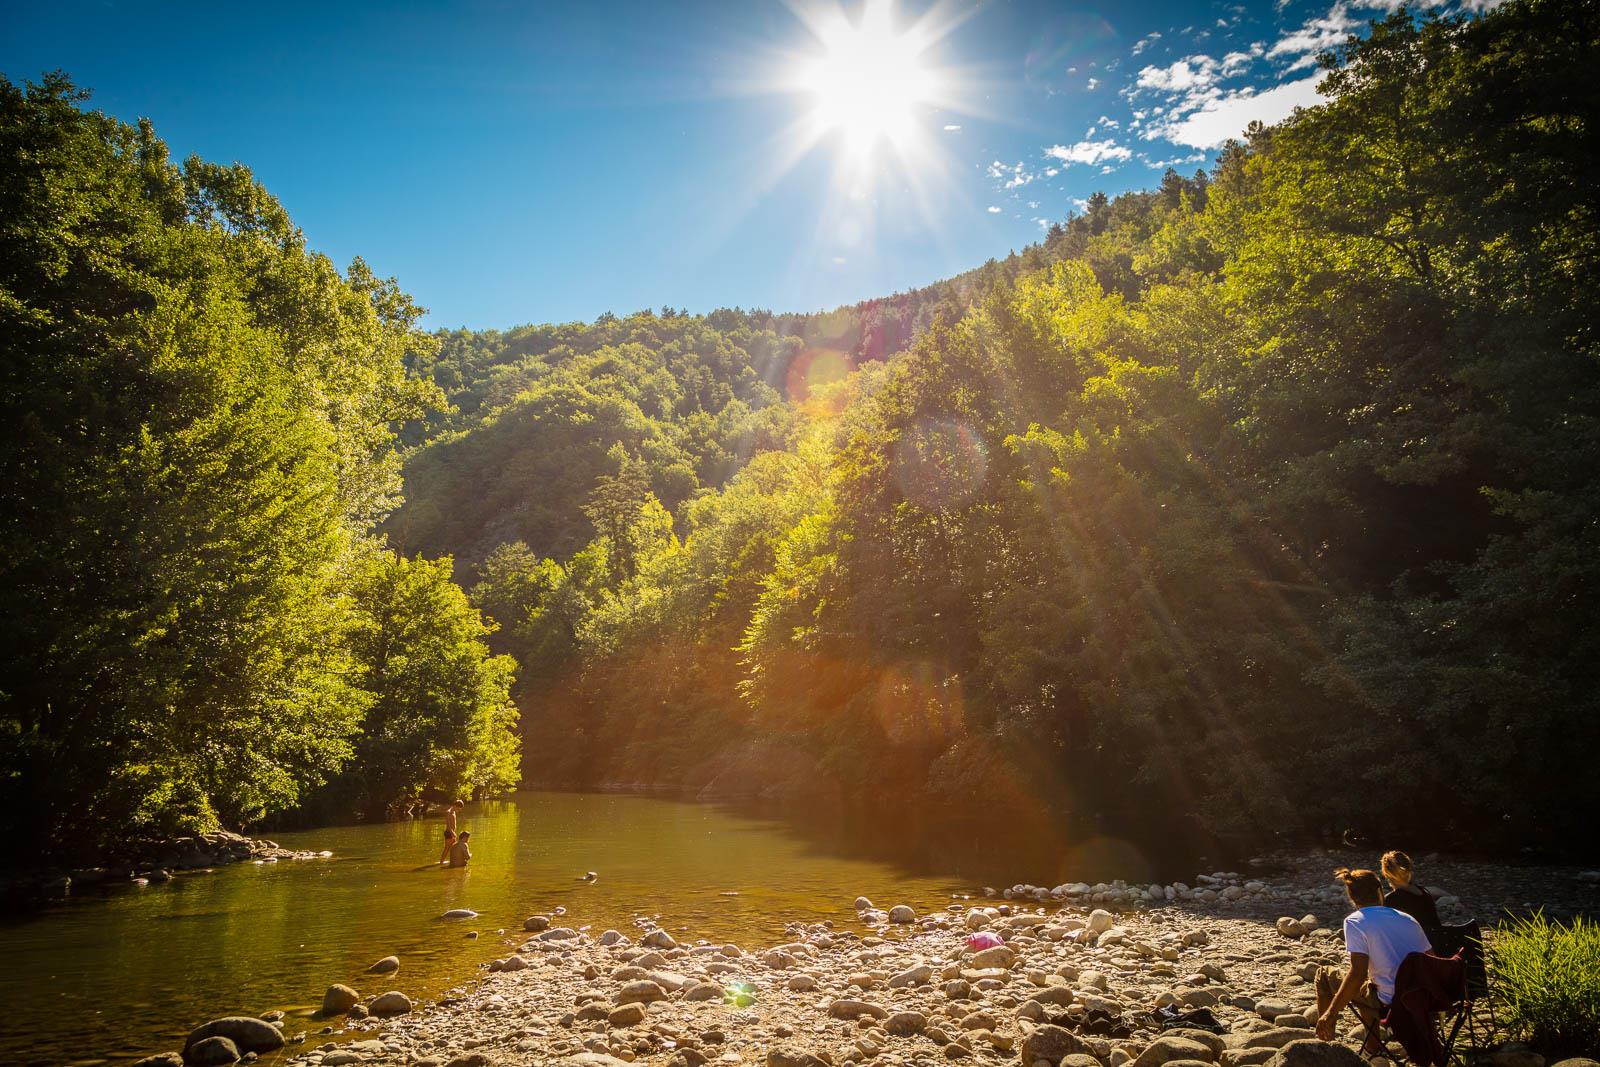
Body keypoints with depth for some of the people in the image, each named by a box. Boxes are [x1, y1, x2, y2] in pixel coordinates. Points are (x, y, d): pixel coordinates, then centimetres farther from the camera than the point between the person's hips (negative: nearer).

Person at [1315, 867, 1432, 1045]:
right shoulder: (1408, 919, 9)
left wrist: (1331, 1014, -12)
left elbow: (1358, 974, -17)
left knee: (1324, 975, 12)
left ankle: (1325, 1043, 17)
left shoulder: (1355, 921, -9)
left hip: (1390, 1008, -6)